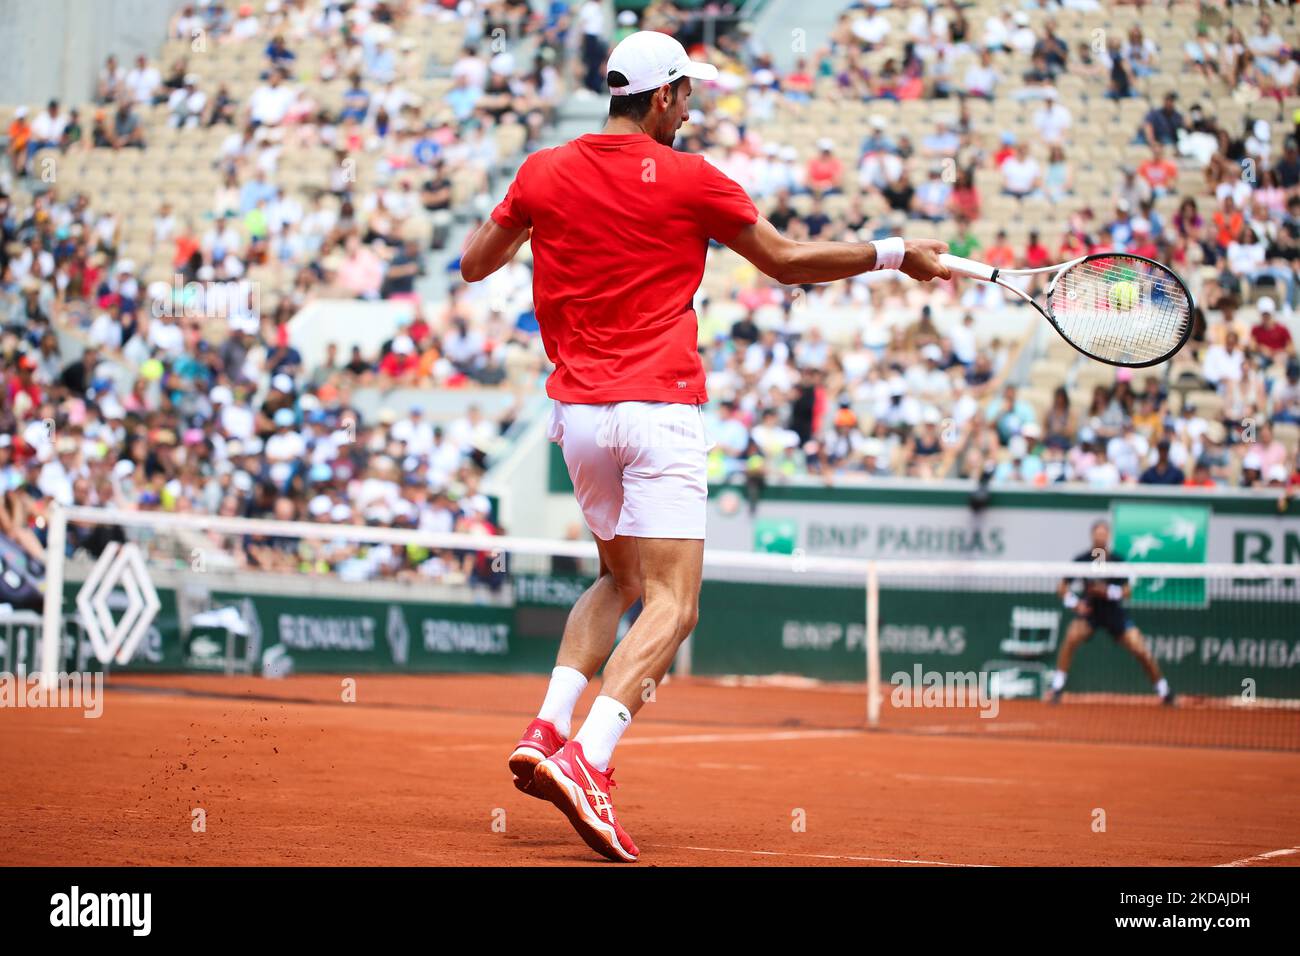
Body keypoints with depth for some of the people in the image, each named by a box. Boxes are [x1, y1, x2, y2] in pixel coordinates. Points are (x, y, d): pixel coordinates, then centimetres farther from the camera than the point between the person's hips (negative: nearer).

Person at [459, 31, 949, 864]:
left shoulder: (545, 173, 6)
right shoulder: (690, 180, -5)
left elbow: (474, 265, 15)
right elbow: (787, 261, 3)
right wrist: (896, 254, 13)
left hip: (577, 412, 6)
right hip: (660, 411, -6)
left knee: (620, 581, 24)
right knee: (671, 606, -9)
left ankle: (548, 732, 5)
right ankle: (586, 760, -29)